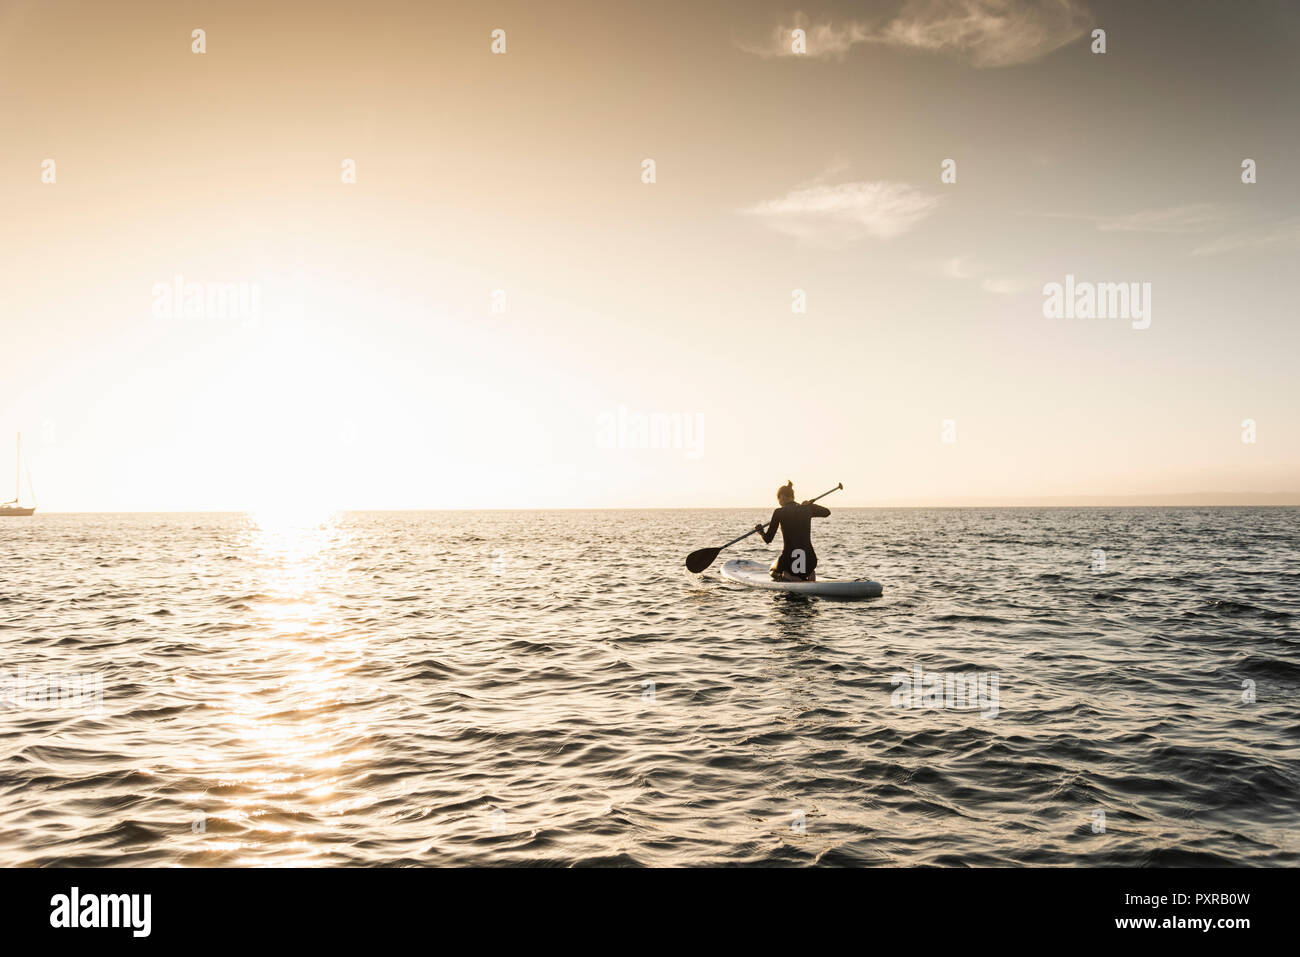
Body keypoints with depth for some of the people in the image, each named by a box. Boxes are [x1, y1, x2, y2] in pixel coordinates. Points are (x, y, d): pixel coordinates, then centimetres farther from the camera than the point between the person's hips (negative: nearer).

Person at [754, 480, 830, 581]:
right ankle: (808, 576, 5)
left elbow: (768, 539, 0)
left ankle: (785, 577, -2)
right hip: (809, 561, 3)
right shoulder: (808, 509, 3)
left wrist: (761, 532, 21)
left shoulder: (779, 512, -5)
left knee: (774, 570, 33)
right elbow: (827, 512, 26)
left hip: (788, 561, -3)